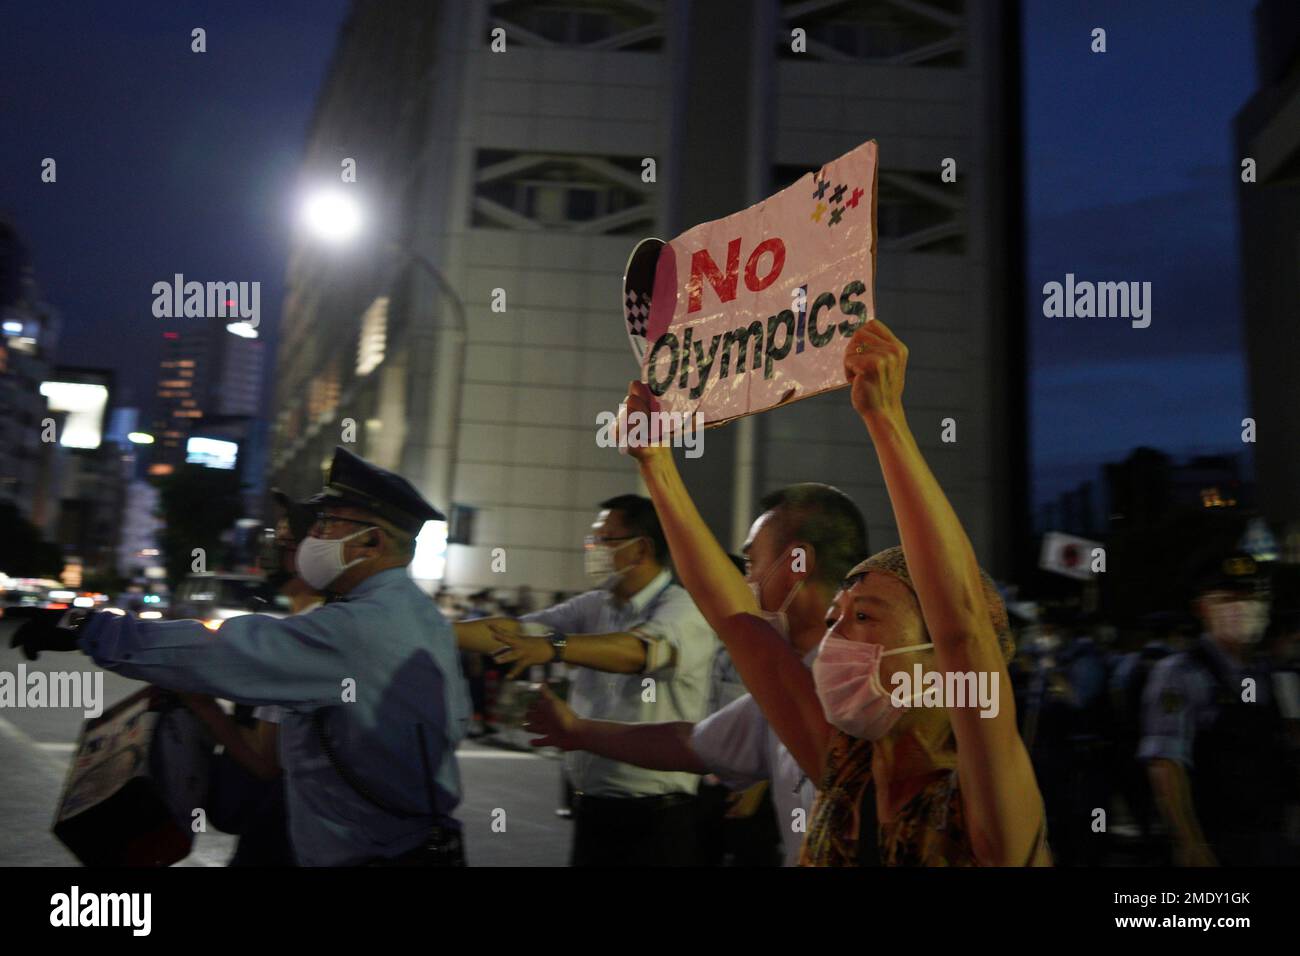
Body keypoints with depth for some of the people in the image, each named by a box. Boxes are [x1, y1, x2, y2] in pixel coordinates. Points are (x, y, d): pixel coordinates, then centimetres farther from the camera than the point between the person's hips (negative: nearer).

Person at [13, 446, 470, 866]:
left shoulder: (351, 630, -25)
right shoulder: (427, 616, 6)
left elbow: (219, 653, -28)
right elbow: (455, 722, 16)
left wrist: (87, 631, -20)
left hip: (367, 853, -10)